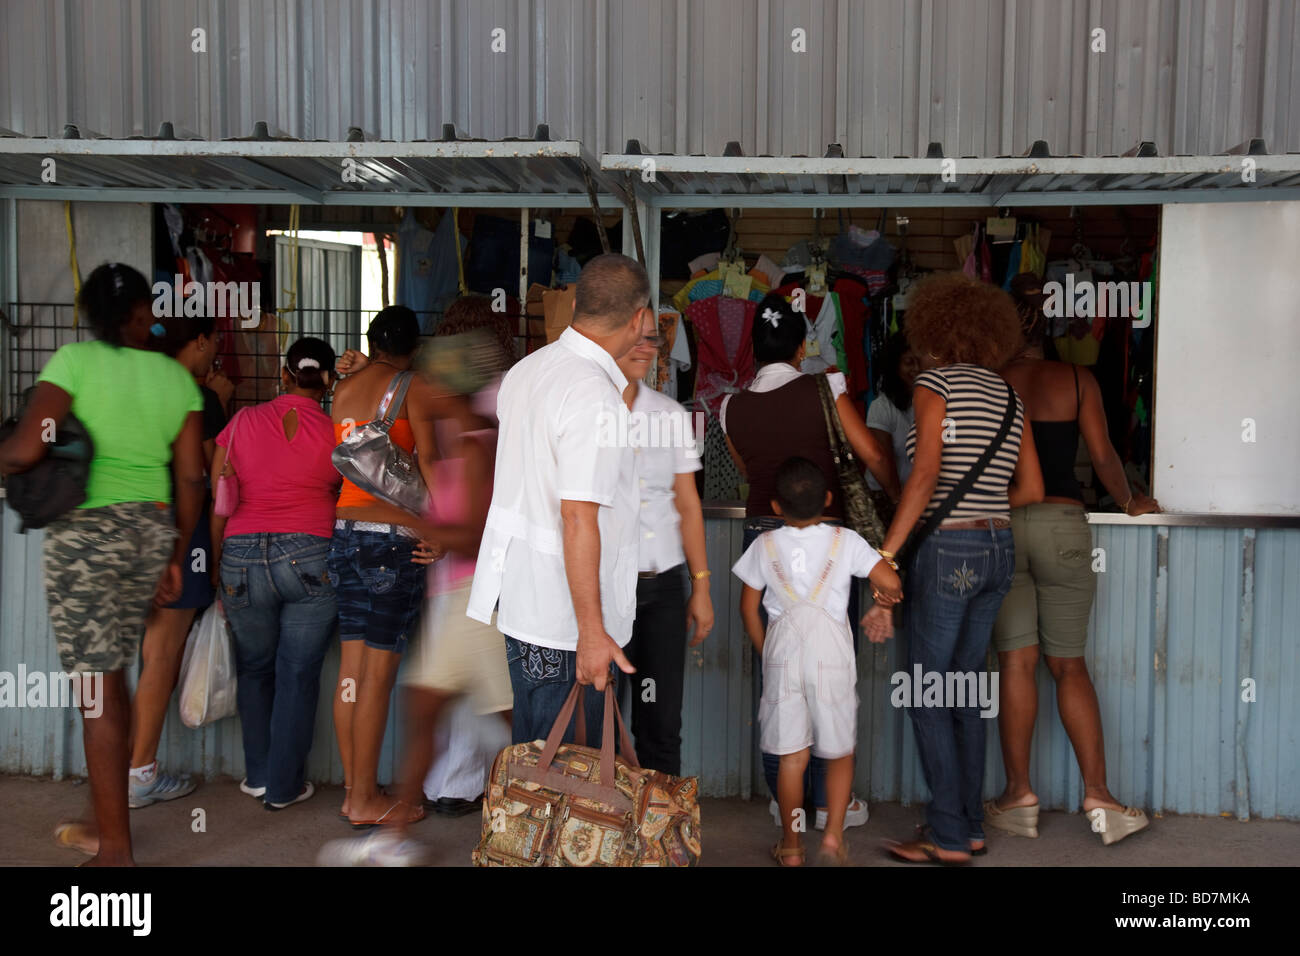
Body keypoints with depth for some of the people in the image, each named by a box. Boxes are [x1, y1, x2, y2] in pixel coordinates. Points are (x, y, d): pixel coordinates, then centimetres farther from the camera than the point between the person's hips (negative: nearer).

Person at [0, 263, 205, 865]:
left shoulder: (75, 360, -7)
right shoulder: (178, 376, 5)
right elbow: (191, 479, 5)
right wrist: (176, 558, 14)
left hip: (87, 532, -5)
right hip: (152, 531, 5)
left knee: (96, 688, 1)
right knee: (111, 677, 17)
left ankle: (116, 850, 7)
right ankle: (107, 823, 28)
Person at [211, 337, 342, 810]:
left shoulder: (243, 421, 4)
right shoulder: (334, 433, -1)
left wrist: (218, 567, 11)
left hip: (243, 558, 2)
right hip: (310, 558, -2)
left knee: (254, 669, 19)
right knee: (298, 674, 8)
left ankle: (258, 775, 28)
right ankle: (284, 786, 17)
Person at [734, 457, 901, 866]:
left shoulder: (765, 546, 1)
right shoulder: (845, 541, -2)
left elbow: (748, 607, 6)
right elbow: (890, 582, -9)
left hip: (783, 658, 1)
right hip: (832, 656, -1)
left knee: (792, 756, 8)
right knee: (841, 752, 14)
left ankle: (791, 845, 17)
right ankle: (834, 833, 5)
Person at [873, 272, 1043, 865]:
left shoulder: (935, 384, -6)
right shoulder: (1008, 396, 13)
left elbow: (925, 476, -18)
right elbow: (1031, 489, 12)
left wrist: (884, 554, -18)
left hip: (947, 550, -7)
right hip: (997, 550, 7)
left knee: (928, 694, 2)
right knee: (965, 690, 15)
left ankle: (949, 838, 6)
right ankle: (971, 826, 22)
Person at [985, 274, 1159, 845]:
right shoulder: (1077, 381, 4)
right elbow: (1103, 456, 3)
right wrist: (1130, 503, 20)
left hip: (999, 525, 0)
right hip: (1063, 524, 1)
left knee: (1016, 663, 3)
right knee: (1069, 665, 9)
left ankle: (1019, 796, 8)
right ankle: (1097, 797, 8)